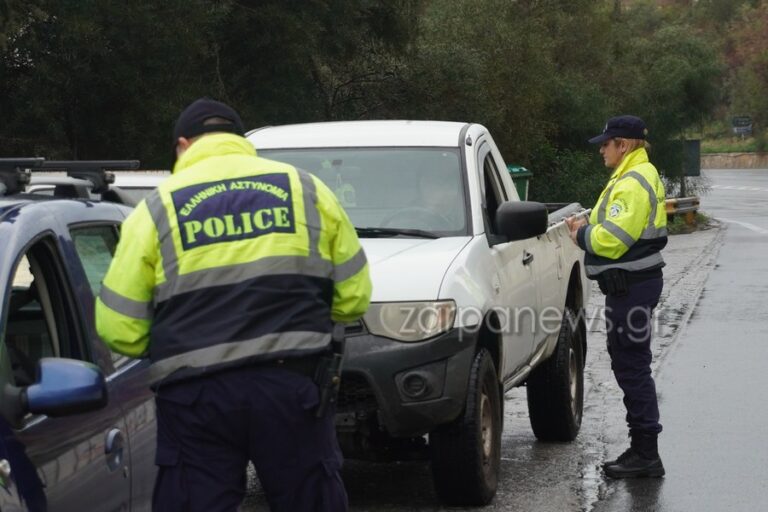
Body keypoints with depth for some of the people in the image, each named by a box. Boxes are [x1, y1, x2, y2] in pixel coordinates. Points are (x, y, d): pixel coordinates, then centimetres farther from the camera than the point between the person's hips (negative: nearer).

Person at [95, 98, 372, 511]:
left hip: (196, 395, -1)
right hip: (292, 383, 1)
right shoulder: (305, 188, 9)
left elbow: (119, 328, 0)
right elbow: (354, 296, 9)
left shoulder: (157, 208, 4)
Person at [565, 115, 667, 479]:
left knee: (632, 367, -8)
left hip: (631, 286, -11)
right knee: (628, 365, 15)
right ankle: (642, 449, 22)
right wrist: (589, 227, 6)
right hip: (632, 283, 11)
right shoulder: (637, 177, 17)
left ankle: (646, 454, -4)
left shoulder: (633, 183, -18)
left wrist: (583, 234, -6)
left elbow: (612, 240, -24)